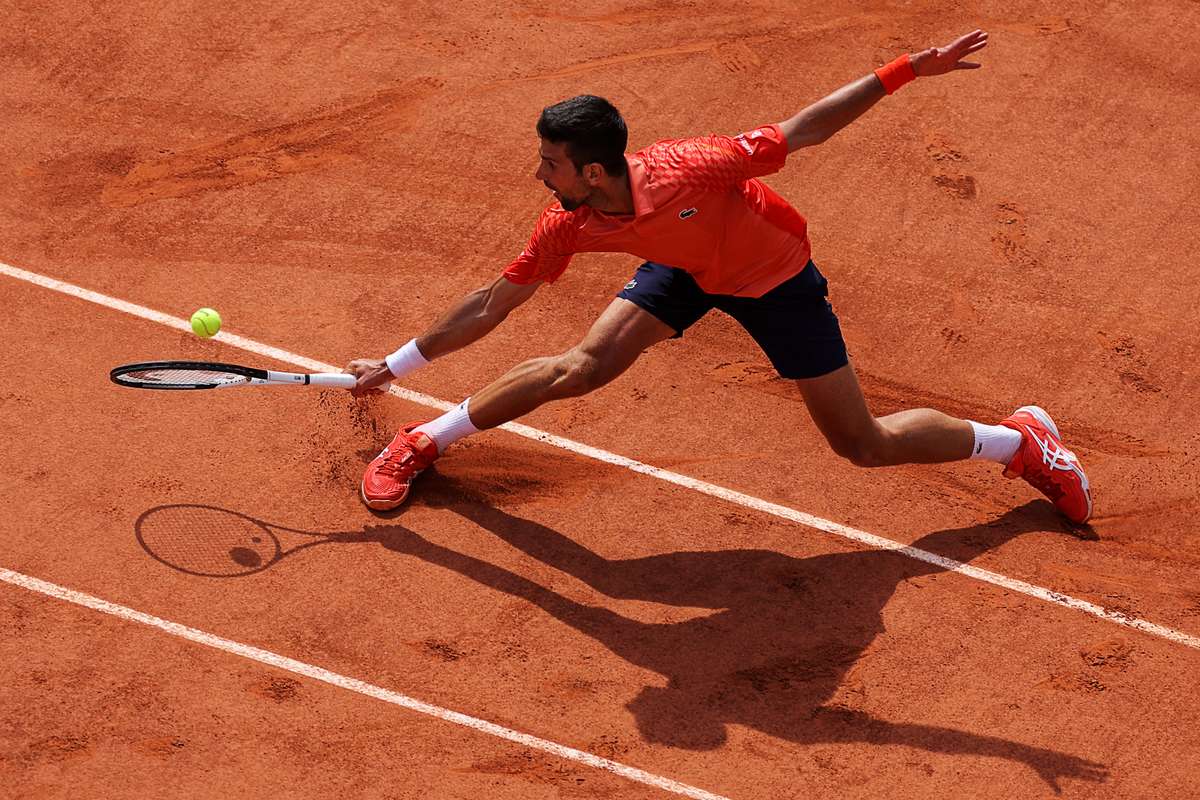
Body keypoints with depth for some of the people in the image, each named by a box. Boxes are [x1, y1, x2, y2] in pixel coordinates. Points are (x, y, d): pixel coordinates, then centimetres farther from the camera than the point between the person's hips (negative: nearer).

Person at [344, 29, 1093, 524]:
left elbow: (802, 130, -32)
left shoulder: (692, 169, -41)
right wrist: (397, 366, -7)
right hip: (687, 270, 4)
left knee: (866, 445, -2)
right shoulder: (568, 225, -24)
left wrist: (908, 69, -37)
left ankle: (1023, 439, 21)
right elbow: (491, 305, -11)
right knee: (580, 367, -14)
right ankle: (427, 441, 8)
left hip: (776, 274, -4)